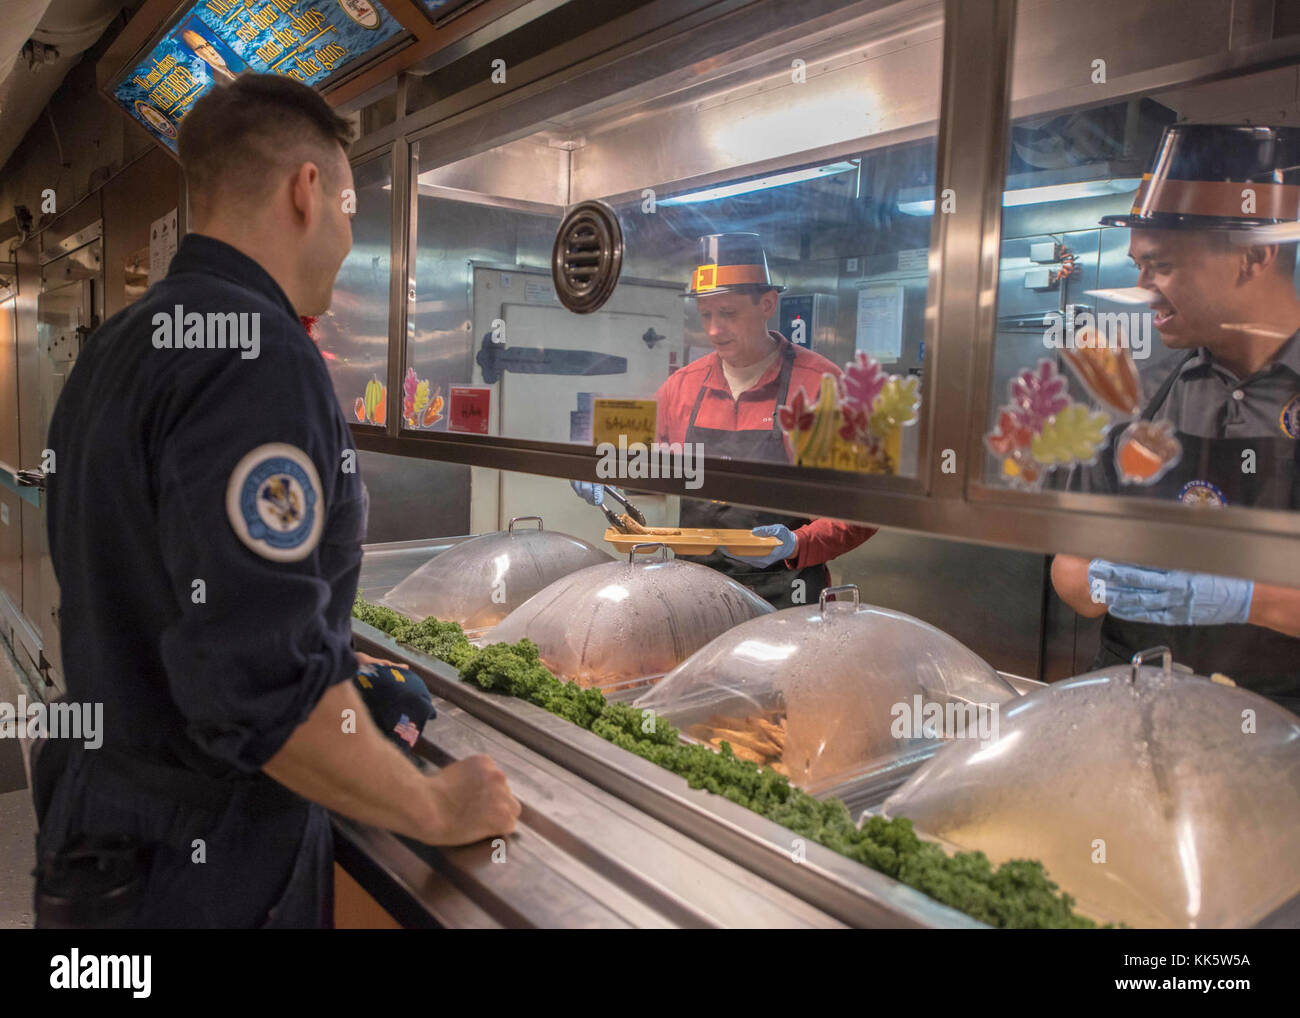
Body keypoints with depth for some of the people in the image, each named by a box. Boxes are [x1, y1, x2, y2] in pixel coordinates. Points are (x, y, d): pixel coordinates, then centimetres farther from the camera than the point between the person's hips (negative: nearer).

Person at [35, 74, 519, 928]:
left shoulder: (117, 347, 6)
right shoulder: (255, 354, -24)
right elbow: (263, 687, -30)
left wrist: (336, 661, 20)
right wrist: (437, 810, -16)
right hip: (205, 870, -8)